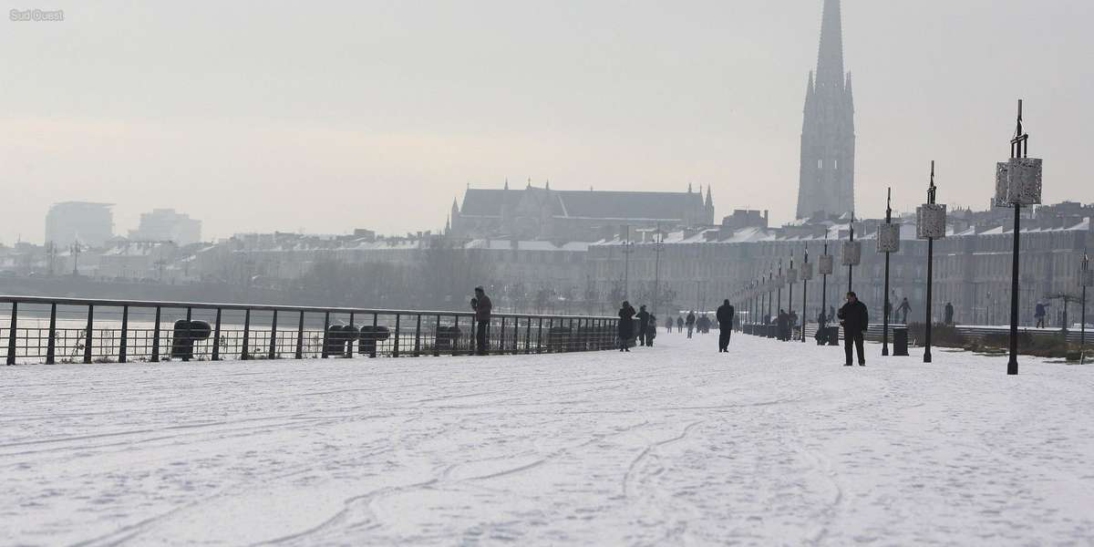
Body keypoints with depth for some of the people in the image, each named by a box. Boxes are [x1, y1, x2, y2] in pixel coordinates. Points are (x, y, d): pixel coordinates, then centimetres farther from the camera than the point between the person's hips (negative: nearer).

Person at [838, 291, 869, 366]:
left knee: (859, 345, -5)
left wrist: (864, 329, -10)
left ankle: (862, 362, -2)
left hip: (858, 329, -4)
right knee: (847, 346, 4)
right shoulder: (846, 306, 10)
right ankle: (848, 362, 9)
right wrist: (840, 314, -11)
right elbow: (842, 317, 13)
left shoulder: (861, 306, -1)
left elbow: (865, 318, -2)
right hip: (848, 329, 4)